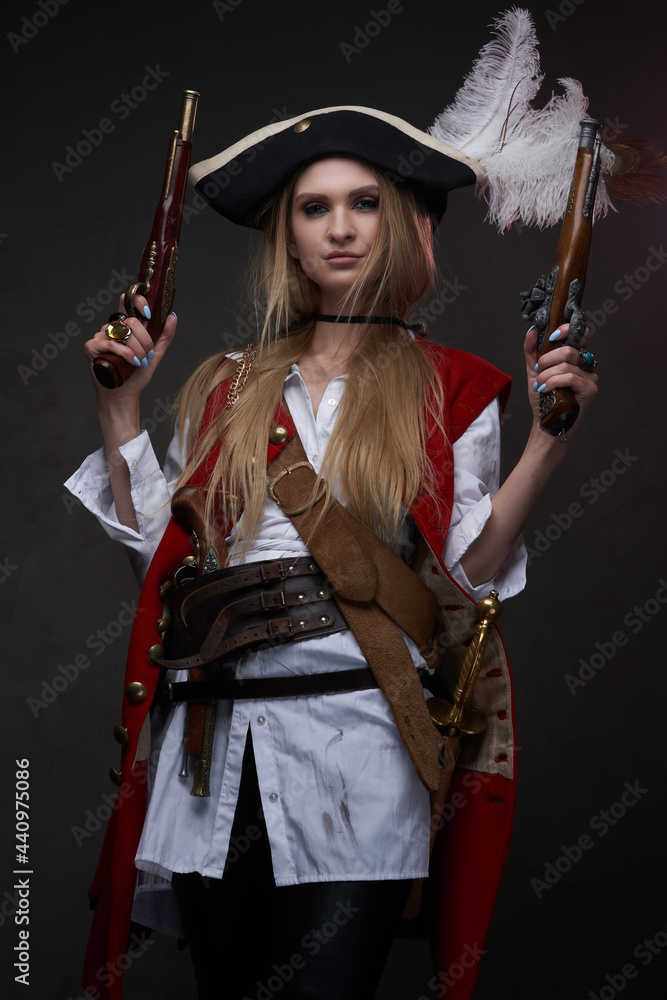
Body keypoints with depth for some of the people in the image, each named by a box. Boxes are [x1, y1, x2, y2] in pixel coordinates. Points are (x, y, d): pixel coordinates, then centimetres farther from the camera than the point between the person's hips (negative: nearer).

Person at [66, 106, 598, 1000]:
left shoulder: (447, 390, 8)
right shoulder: (228, 389, 15)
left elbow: (466, 574, -2)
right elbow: (161, 554, 11)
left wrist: (546, 442, -11)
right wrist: (121, 410, 9)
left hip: (359, 748, -3)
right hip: (216, 755, 3)